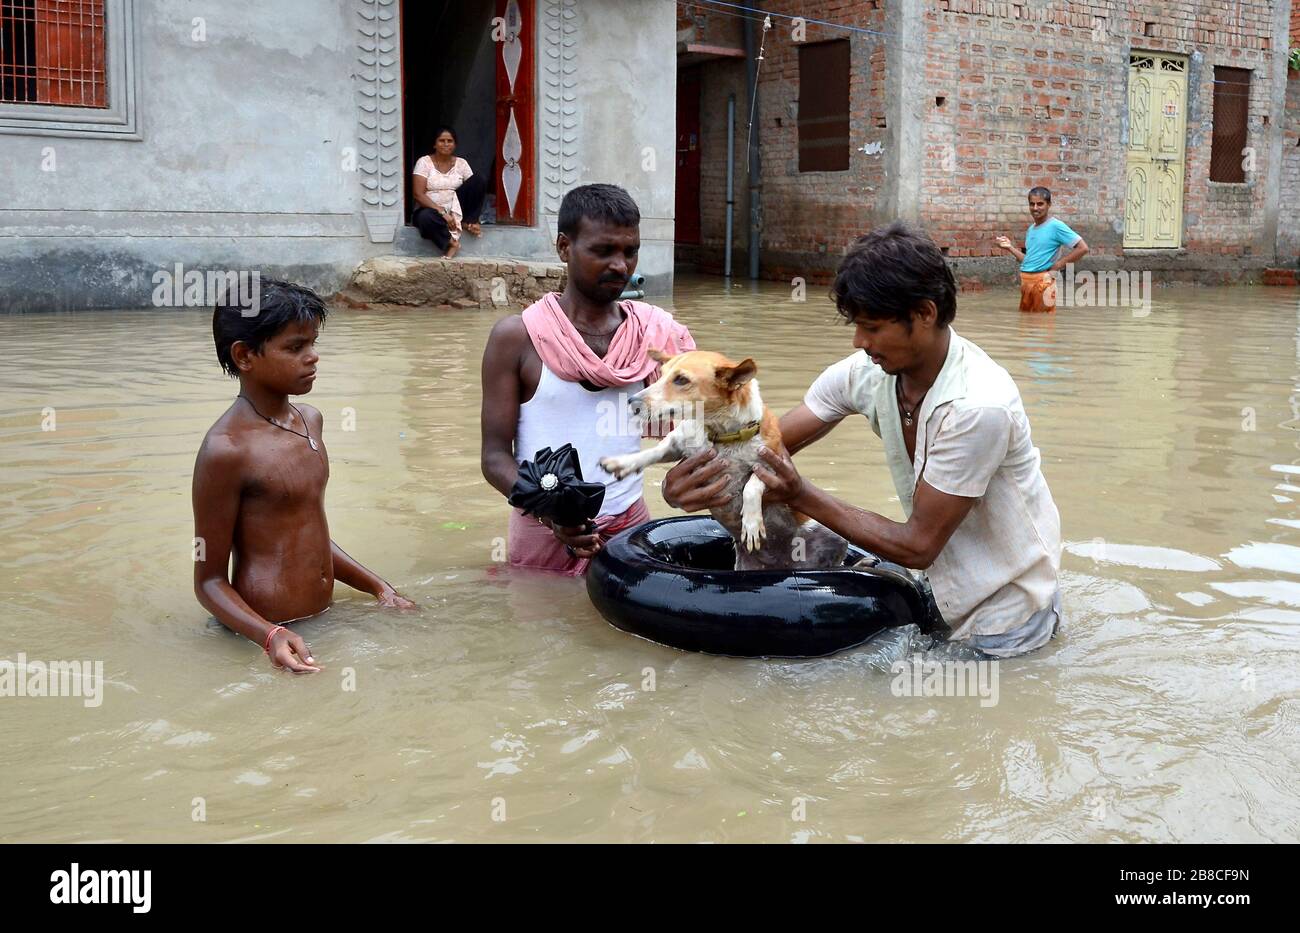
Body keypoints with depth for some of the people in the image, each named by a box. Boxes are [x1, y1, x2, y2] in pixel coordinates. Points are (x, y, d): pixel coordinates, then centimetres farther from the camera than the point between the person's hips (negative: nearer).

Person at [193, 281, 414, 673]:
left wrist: (380, 589, 17)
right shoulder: (226, 449, -17)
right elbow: (209, 581, -13)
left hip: (321, 621, 8)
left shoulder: (309, 419, 8)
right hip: (266, 631, -8)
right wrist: (272, 636, -28)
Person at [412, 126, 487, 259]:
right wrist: (442, 212, -25)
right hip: (432, 210, -3)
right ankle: (450, 242, -18)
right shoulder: (424, 162, -5)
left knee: (478, 179, -16)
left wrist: (471, 222, -16)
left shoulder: (461, 163, 4)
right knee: (425, 217, -42)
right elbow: (418, 194, -14)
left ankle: (467, 222, -13)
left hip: (456, 211, 3)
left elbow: (474, 192, 0)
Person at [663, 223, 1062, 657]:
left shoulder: (977, 405, -30)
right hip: (944, 587, 6)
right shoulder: (865, 371, -10)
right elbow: (764, 445, -9)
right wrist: (683, 481, -29)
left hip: (1004, 614, -6)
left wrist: (801, 495, -26)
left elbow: (918, 546, -25)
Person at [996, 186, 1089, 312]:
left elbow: (1083, 248, -11)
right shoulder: (1030, 229, 16)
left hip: (1043, 281, -8)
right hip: (1025, 280, 8)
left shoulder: (1056, 226, -8)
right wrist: (1010, 248, 13)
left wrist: (1059, 264, -11)